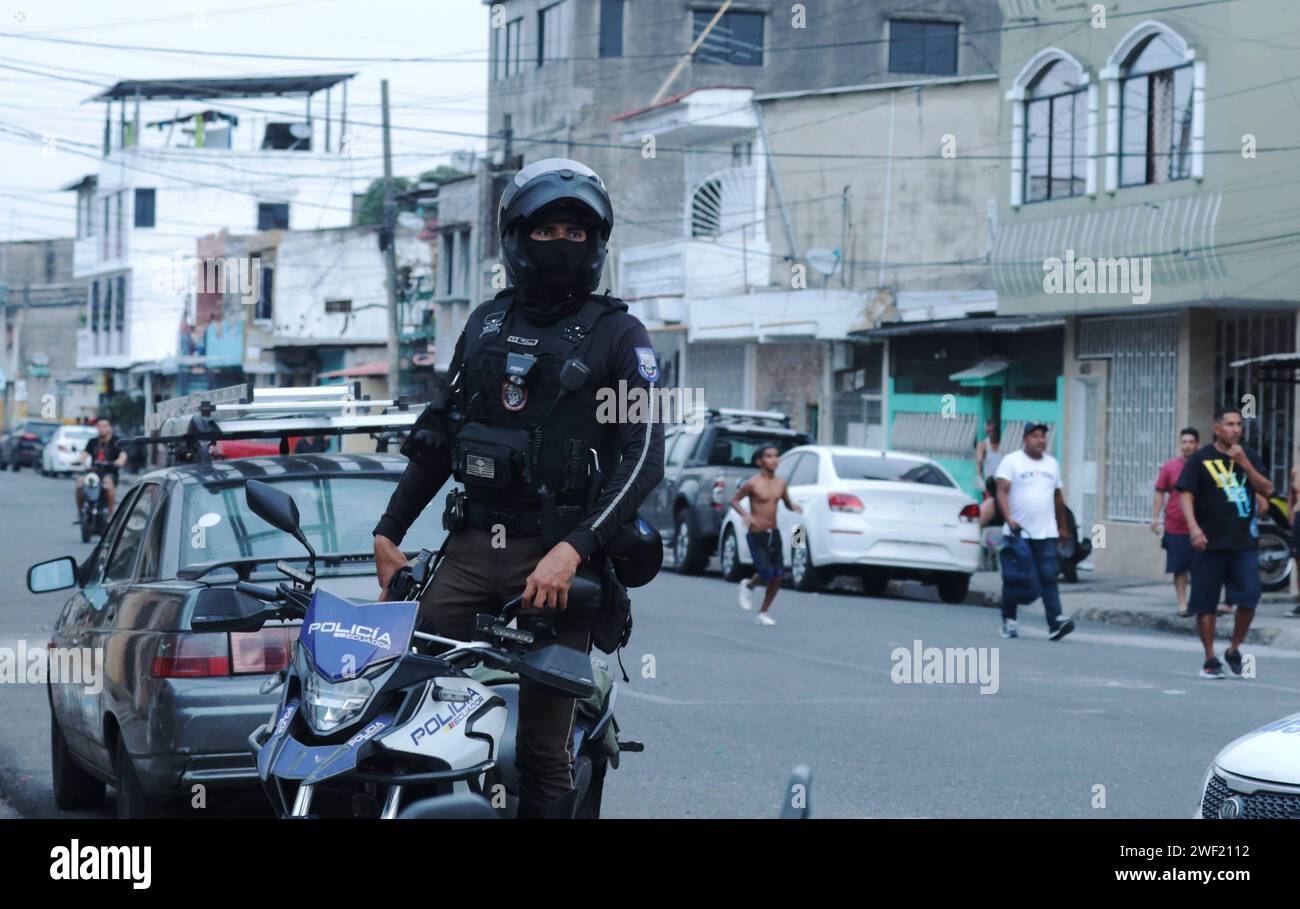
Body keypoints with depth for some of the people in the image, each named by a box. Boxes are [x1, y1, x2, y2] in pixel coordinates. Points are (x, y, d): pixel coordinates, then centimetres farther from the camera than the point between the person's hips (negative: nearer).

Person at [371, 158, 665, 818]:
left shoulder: (619, 335, 3)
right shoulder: (487, 323, 18)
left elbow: (645, 456, -7)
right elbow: (439, 435, 25)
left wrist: (573, 549, -18)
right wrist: (388, 532, 18)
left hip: (558, 558, -4)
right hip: (471, 546, 4)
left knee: (543, 750, -7)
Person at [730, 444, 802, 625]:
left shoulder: (781, 483, 4)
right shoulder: (752, 484, -11)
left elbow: (787, 502, 18)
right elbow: (734, 500, -3)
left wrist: (794, 507, -5)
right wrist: (745, 514, -20)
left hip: (774, 534, 5)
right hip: (756, 535, -5)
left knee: (778, 577, 2)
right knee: (767, 573, -15)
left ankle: (762, 613, 18)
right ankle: (748, 585, 20)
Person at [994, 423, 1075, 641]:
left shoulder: (1052, 464, 15)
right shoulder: (1011, 461, -1)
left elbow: (1058, 497, 23)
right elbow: (1002, 492, -11)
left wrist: (1064, 527, 24)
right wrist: (1009, 518, -24)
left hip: (1046, 533, 3)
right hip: (1017, 532, -3)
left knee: (1048, 577, -8)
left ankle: (1055, 622, -17)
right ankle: (1009, 621, 17)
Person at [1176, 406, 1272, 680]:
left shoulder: (1249, 456, 10)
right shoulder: (1201, 458, 1)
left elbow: (1267, 490, 2)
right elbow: (1186, 494, -5)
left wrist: (1245, 464, -10)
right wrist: (1194, 527, -19)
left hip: (1244, 543, 2)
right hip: (1210, 543, -2)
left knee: (1249, 599, -6)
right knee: (1205, 603, 0)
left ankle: (1234, 650, 15)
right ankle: (1210, 660, 11)